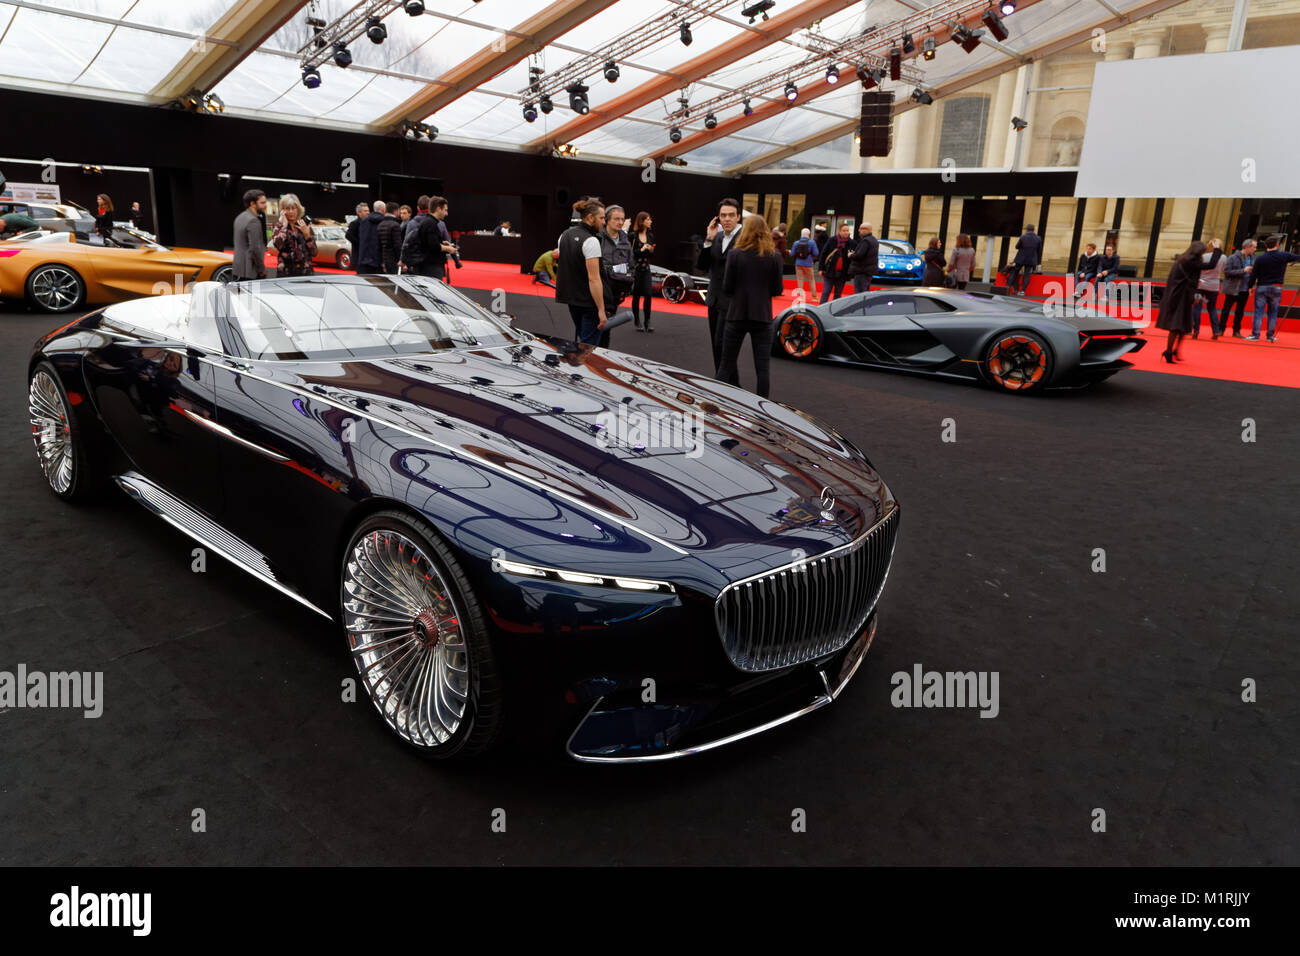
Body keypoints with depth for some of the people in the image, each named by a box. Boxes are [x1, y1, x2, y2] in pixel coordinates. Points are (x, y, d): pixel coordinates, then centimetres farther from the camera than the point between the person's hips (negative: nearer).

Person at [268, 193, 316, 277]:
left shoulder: (305, 225, 9)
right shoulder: (279, 226, 4)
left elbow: (314, 253, 5)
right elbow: (277, 246, -17)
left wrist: (307, 234, -6)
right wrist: (284, 226, -9)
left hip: (305, 272, 2)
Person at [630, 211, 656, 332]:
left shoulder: (650, 236, 11)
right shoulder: (633, 235, -5)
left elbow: (652, 256, 14)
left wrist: (651, 250, -6)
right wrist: (641, 250, -15)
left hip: (646, 269, 4)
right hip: (635, 268, -4)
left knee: (648, 295, -5)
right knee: (636, 296, 3)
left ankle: (647, 323, -1)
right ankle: (637, 322, 13)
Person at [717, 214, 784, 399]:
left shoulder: (735, 255, -6)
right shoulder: (774, 257, -2)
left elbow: (727, 287, -5)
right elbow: (777, 289, -1)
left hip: (737, 315, 0)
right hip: (762, 317, 1)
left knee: (727, 363, 10)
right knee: (762, 367, 4)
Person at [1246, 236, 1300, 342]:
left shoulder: (1260, 258, -4)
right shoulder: (1284, 256, -4)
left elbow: (1254, 275, -4)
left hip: (1261, 287, -1)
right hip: (1276, 288, 1)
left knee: (1259, 312, 0)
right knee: (1273, 313, 7)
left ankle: (1255, 335, -4)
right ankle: (1271, 336, 10)